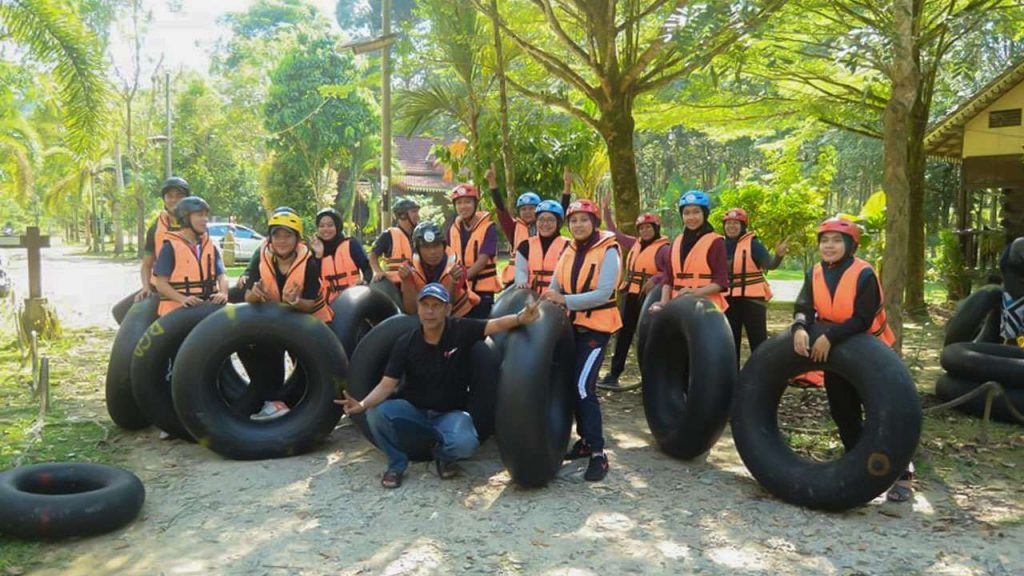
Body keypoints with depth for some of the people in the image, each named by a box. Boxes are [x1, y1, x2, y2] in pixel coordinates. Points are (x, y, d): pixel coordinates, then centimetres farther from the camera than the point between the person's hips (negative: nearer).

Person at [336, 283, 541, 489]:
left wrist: (520, 319, -47)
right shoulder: (405, 344, -10)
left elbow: (495, 325, -24)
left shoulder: (462, 330, -12)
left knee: (466, 443, -33)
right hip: (413, 410, 1)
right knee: (376, 413, -28)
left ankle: (444, 456, 7)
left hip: (450, 412, -1)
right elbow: (387, 384, -14)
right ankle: (397, 463, 0)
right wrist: (362, 404, -33)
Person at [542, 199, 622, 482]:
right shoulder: (568, 251, 7)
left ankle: (598, 454, -8)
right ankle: (585, 440, 27)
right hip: (572, 325, 7)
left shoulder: (608, 251, -11)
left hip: (596, 327, -7)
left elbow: (603, 294, -20)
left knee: (584, 386, -15)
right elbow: (556, 287, 4)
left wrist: (565, 300, -25)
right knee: (573, 384, 11)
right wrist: (548, 300, -17)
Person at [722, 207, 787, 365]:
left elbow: (769, 264, -19)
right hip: (728, 300, 5)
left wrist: (778, 255, -37)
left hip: (752, 299, -5)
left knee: (758, 341, -1)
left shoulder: (753, 244, -6)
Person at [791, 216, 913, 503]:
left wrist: (829, 337, -34)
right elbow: (804, 307, -14)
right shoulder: (815, 274, -4)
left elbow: (863, 319, -27)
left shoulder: (864, 274, -21)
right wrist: (800, 328, -34)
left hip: (871, 353, -6)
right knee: (843, 412, 14)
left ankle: (903, 474, 3)